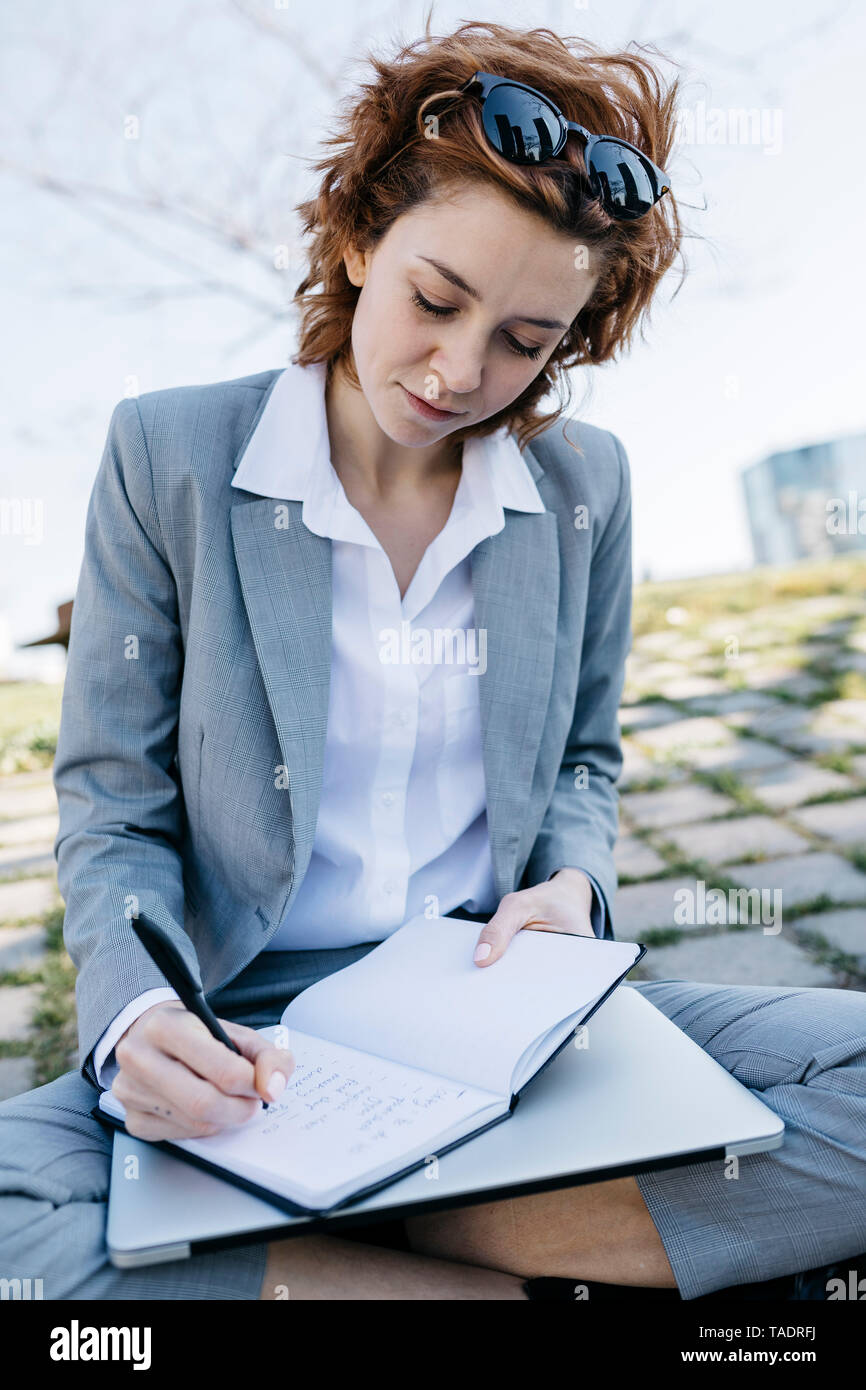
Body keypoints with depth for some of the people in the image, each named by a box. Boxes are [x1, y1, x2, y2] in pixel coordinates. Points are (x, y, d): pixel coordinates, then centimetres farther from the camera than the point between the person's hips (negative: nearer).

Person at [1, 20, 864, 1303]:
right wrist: (141, 1021, -21)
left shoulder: (585, 485, 3)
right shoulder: (167, 456, -5)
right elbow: (113, 814, -2)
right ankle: (510, 1280, -16)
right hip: (251, 1037, -1)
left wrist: (572, 881, -8)